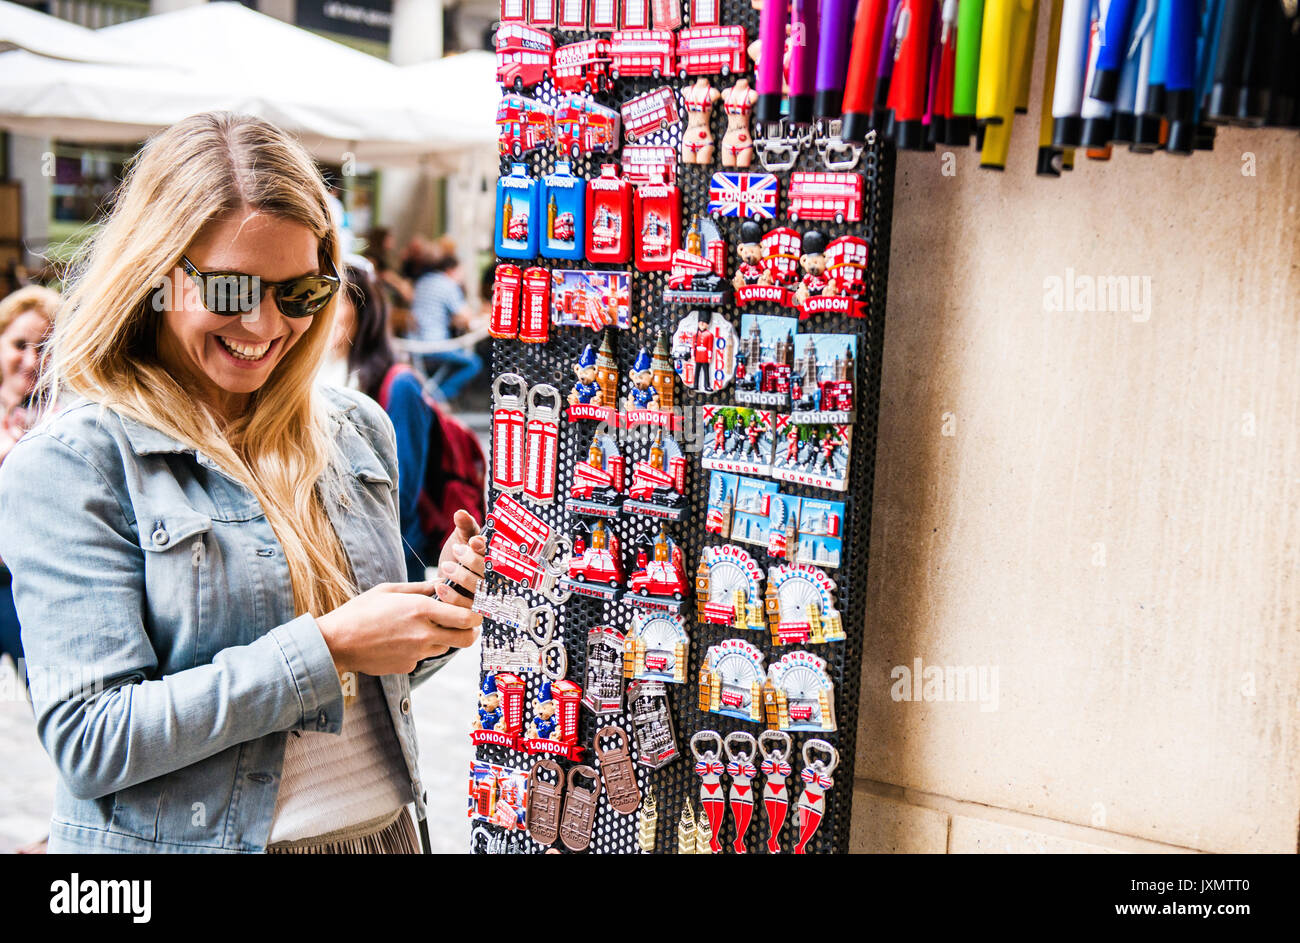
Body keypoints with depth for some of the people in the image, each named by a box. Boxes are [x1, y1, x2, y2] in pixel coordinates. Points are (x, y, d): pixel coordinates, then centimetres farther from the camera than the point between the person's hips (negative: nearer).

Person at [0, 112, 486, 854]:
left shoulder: (357, 429, 2)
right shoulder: (69, 467, -14)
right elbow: (88, 742, -20)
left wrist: (439, 607, -9)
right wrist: (328, 648, -24)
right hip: (184, 838, -4)